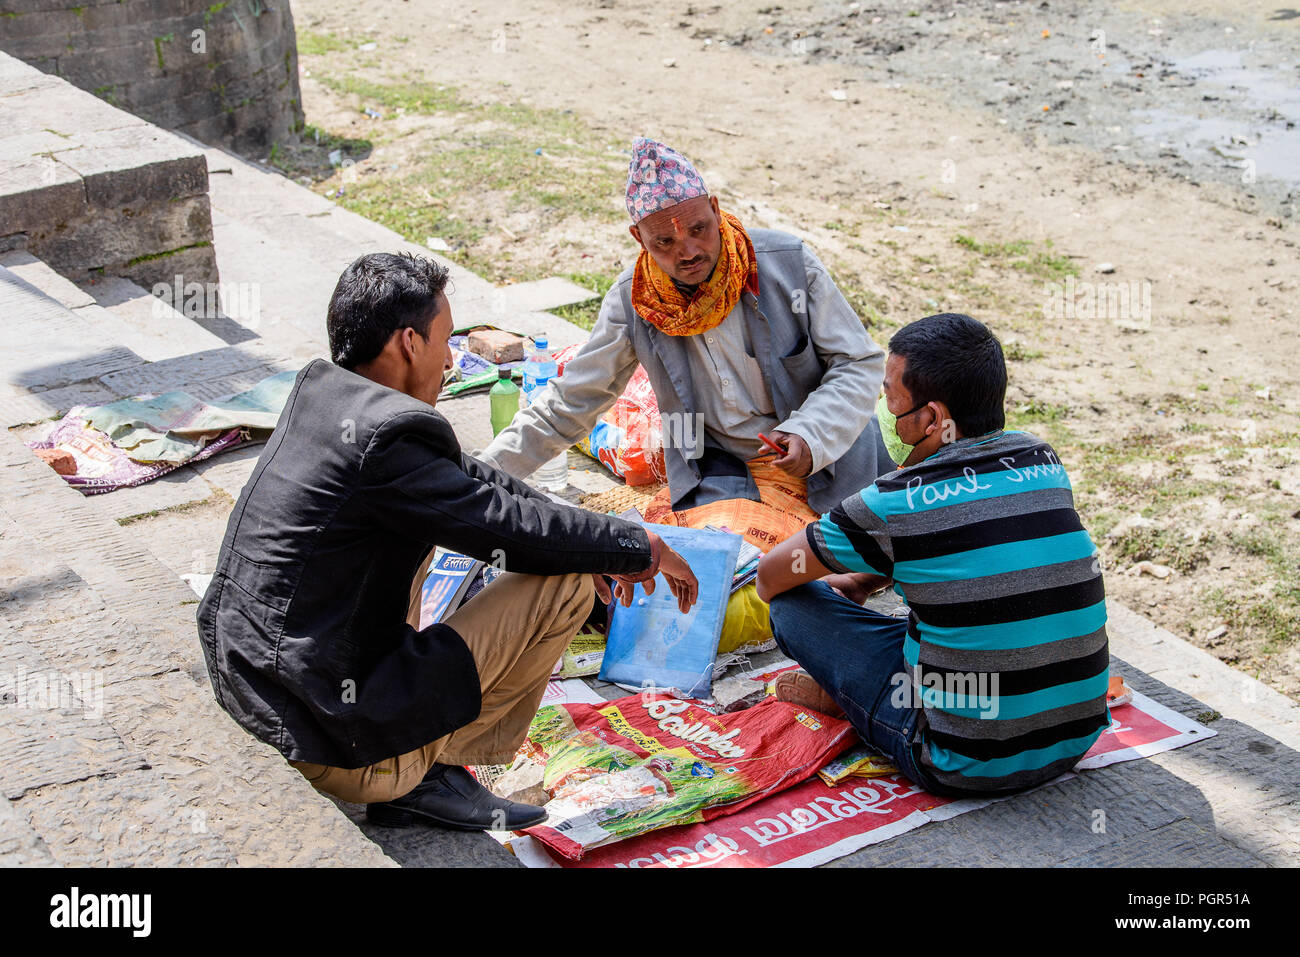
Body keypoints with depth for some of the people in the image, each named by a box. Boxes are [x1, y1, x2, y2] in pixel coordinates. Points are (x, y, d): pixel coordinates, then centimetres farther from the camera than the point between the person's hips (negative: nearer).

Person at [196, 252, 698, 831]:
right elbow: (519, 531, -14)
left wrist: (598, 544, 17)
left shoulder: (321, 390, 7)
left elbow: (464, 478, 16)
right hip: (340, 747, -9)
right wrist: (641, 548, 3)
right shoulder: (385, 439, -21)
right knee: (567, 580, -6)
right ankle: (426, 774, 2)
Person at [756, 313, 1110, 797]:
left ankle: (844, 694, 24)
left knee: (793, 599, 1)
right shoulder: (1042, 460, 1)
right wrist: (863, 579, 25)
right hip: (1078, 738, 6)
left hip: (971, 768, -6)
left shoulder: (894, 506, -16)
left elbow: (771, 576, 2)